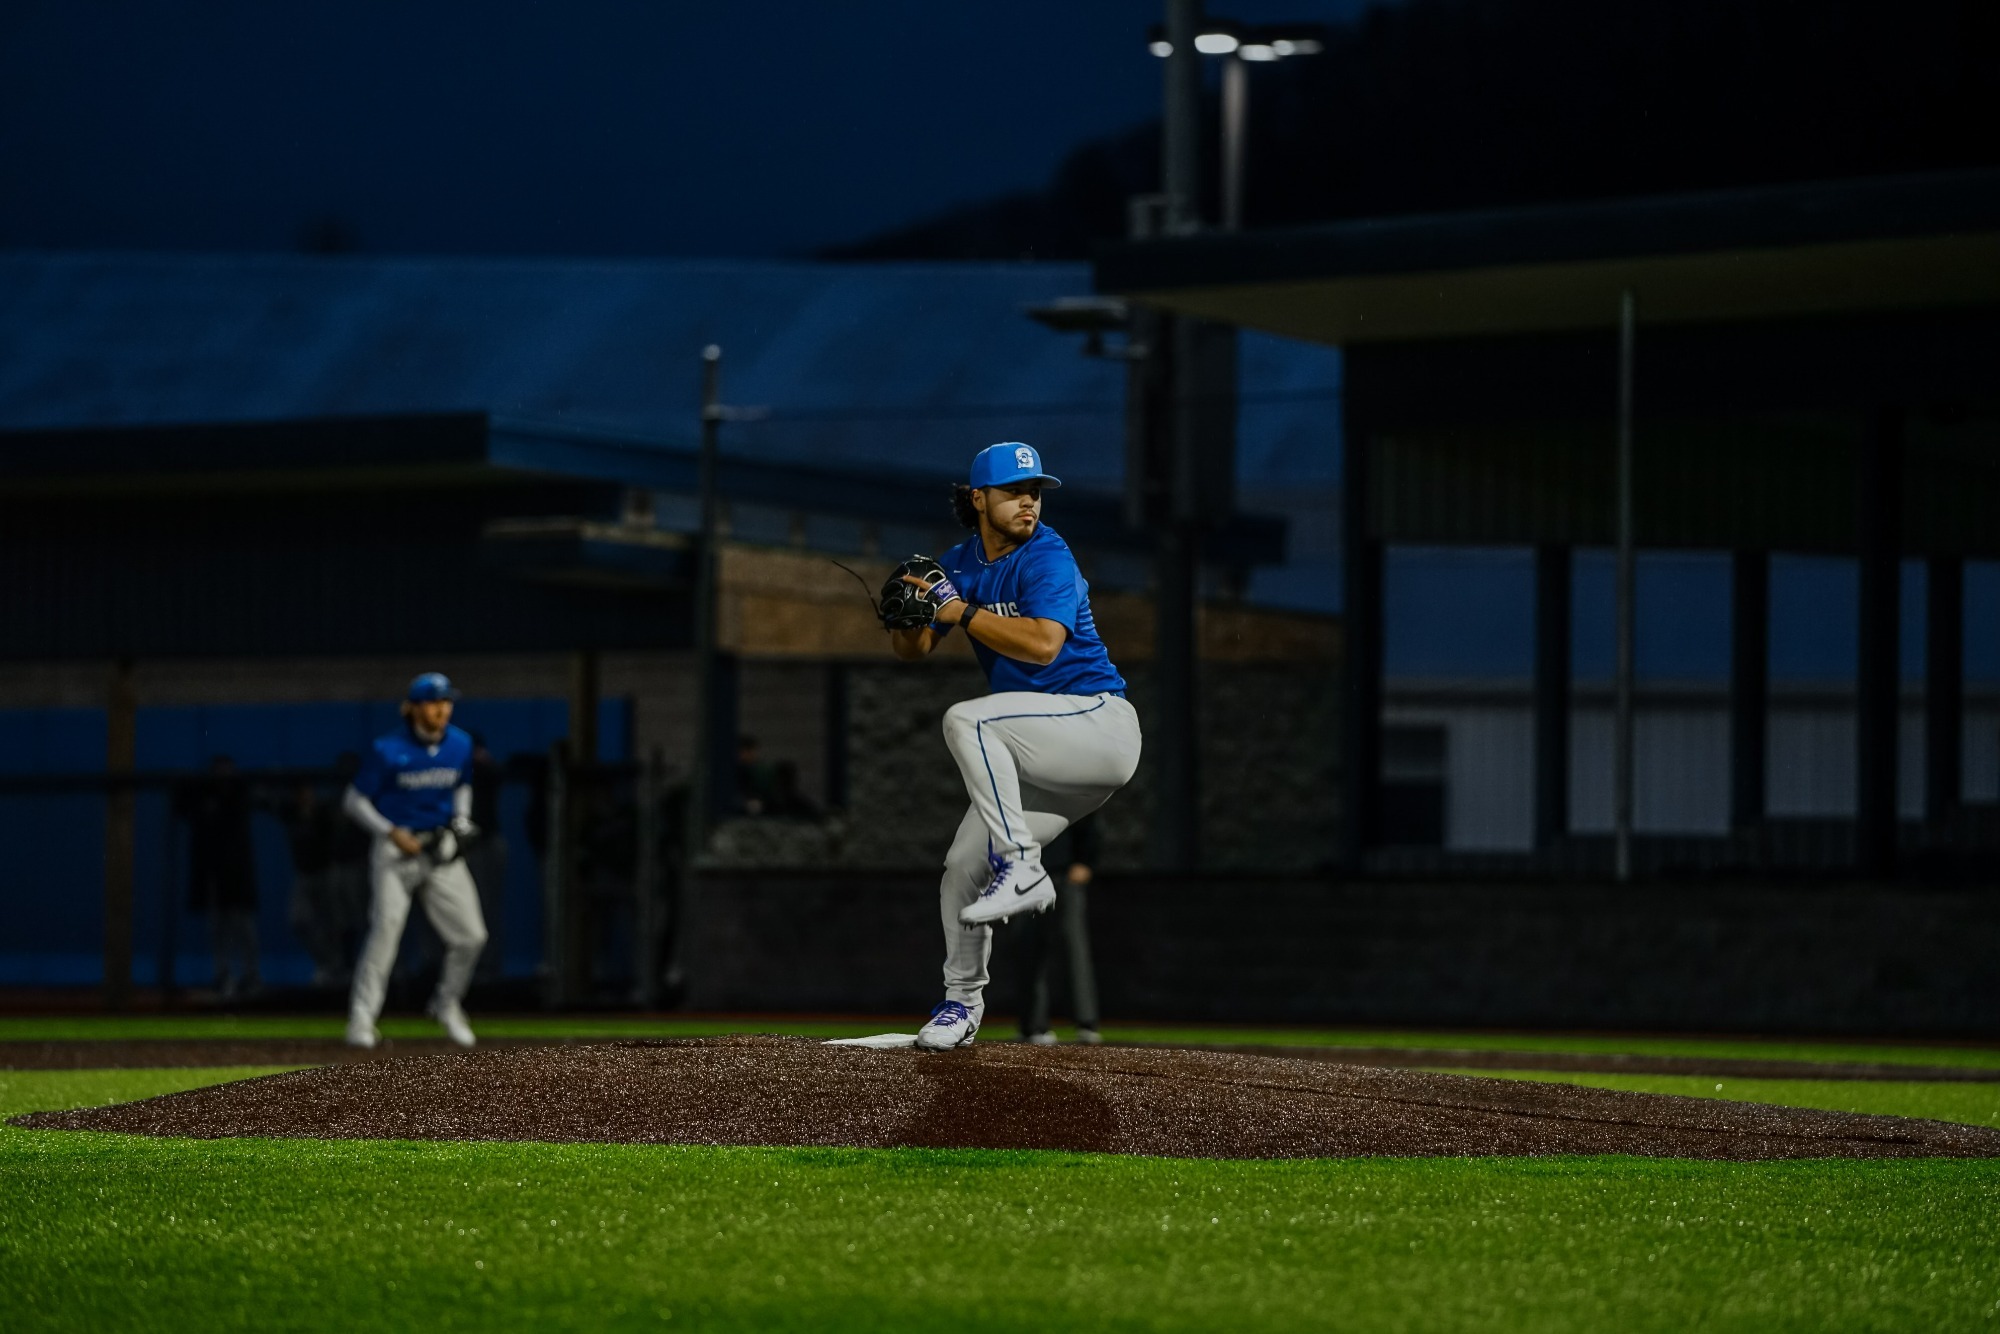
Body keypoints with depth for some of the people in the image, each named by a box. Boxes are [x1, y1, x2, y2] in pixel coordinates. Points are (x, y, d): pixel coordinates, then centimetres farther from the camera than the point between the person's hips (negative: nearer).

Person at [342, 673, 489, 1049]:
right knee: (386, 926, -20)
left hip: (442, 849, 5)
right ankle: (361, 1019, -18)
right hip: (397, 847, -5)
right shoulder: (387, 750, -11)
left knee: (471, 936, -1)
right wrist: (392, 834, -17)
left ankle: (447, 1005, 24)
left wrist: (461, 821, 3)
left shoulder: (460, 746, 4)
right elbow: (354, 800, -5)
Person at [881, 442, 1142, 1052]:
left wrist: (961, 611, -22)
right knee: (963, 866, 3)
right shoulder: (960, 563, 10)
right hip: (1039, 758, 7)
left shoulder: (1047, 557, -12)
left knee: (966, 720, -28)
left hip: (1099, 722, -7)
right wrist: (906, 614, -11)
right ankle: (962, 1000, 22)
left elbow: (1042, 643, -26)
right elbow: (912, 651, 11)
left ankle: (1021, 869, -27)